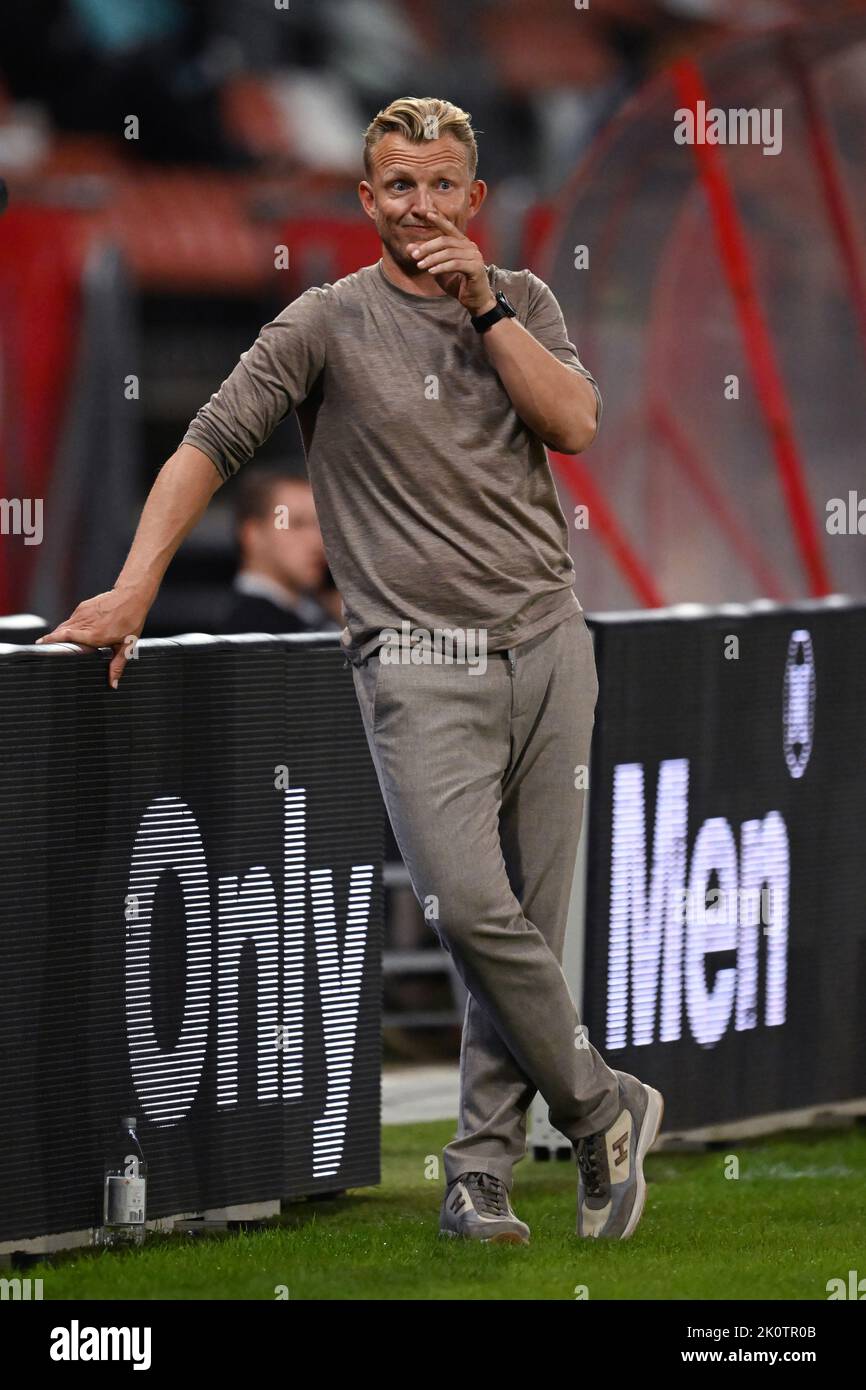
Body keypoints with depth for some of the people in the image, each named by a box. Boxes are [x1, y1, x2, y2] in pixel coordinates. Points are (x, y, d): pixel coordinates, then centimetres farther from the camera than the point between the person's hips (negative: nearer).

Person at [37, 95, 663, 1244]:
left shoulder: (521, 303, 13)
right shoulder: (331, 323, 2)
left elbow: (575, 424, -1)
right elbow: (213, 442, -4)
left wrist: (483, 306, -6)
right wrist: (133, 587, -14)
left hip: (548, 645, 4)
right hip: (419, 661, -4)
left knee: (527, 925, 1)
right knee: (470, 908, -20)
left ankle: (481, 1175, 8)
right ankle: (599, 1107, -2)